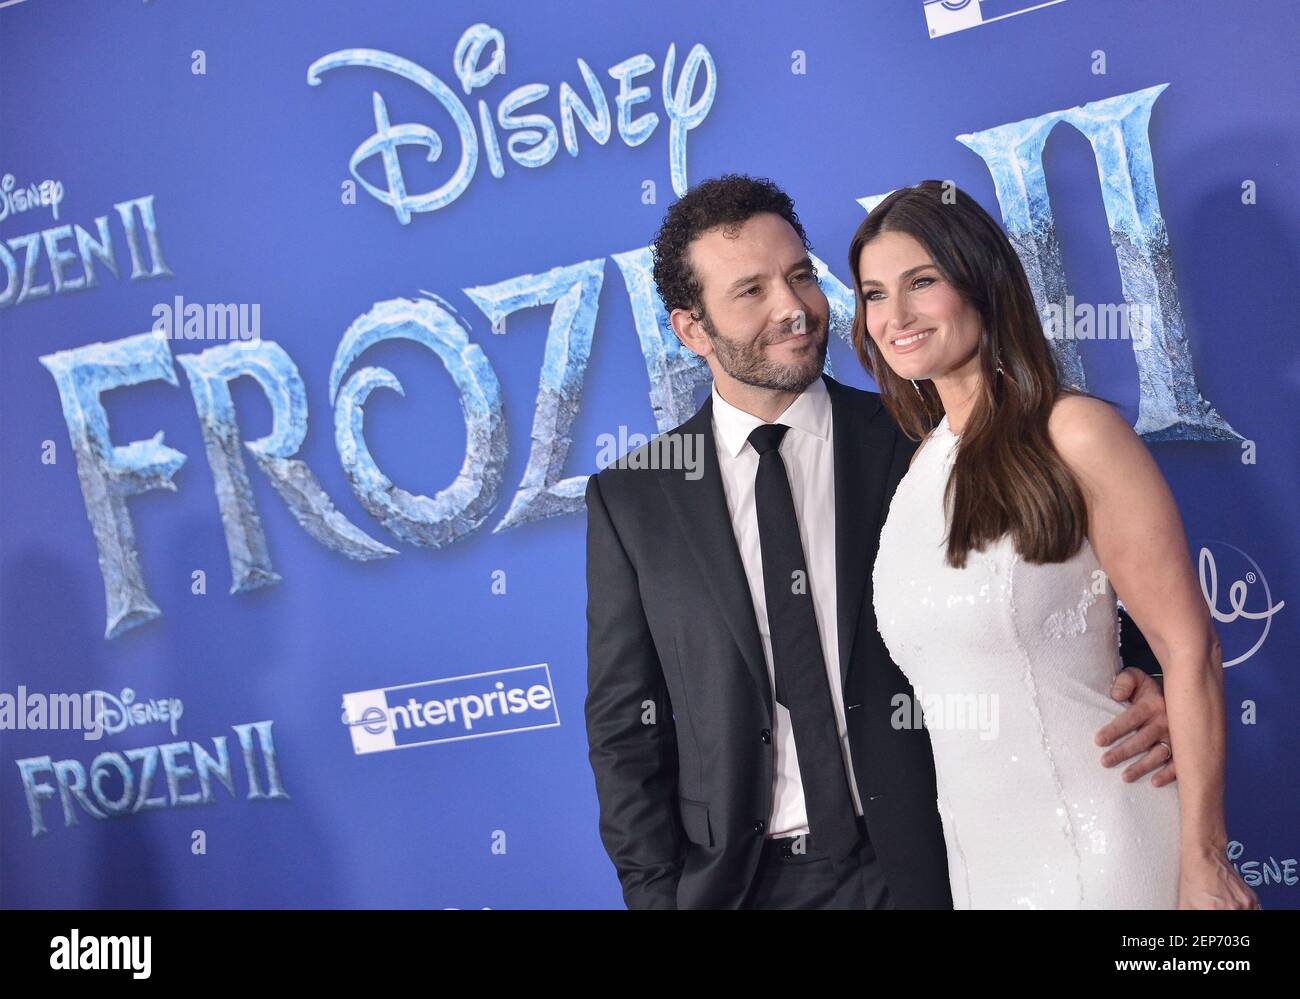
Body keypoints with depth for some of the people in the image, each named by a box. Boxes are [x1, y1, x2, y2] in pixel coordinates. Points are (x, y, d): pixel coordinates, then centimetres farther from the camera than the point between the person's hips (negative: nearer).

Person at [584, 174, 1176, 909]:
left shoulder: (917, 442, -1)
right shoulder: (631, 499, 1)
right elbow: (624, 727, 3)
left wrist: (1131, 683, -17)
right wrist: (656, 891, -4)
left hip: (915, 868, 0)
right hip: (736, 881, 1)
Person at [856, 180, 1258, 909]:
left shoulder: (1074, 433, -10)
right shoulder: (918, 468, 7)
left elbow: (1189, 651, -12)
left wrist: (1204, 863, -14)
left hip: (1102, 849, -5)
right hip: (980, 858, 6)